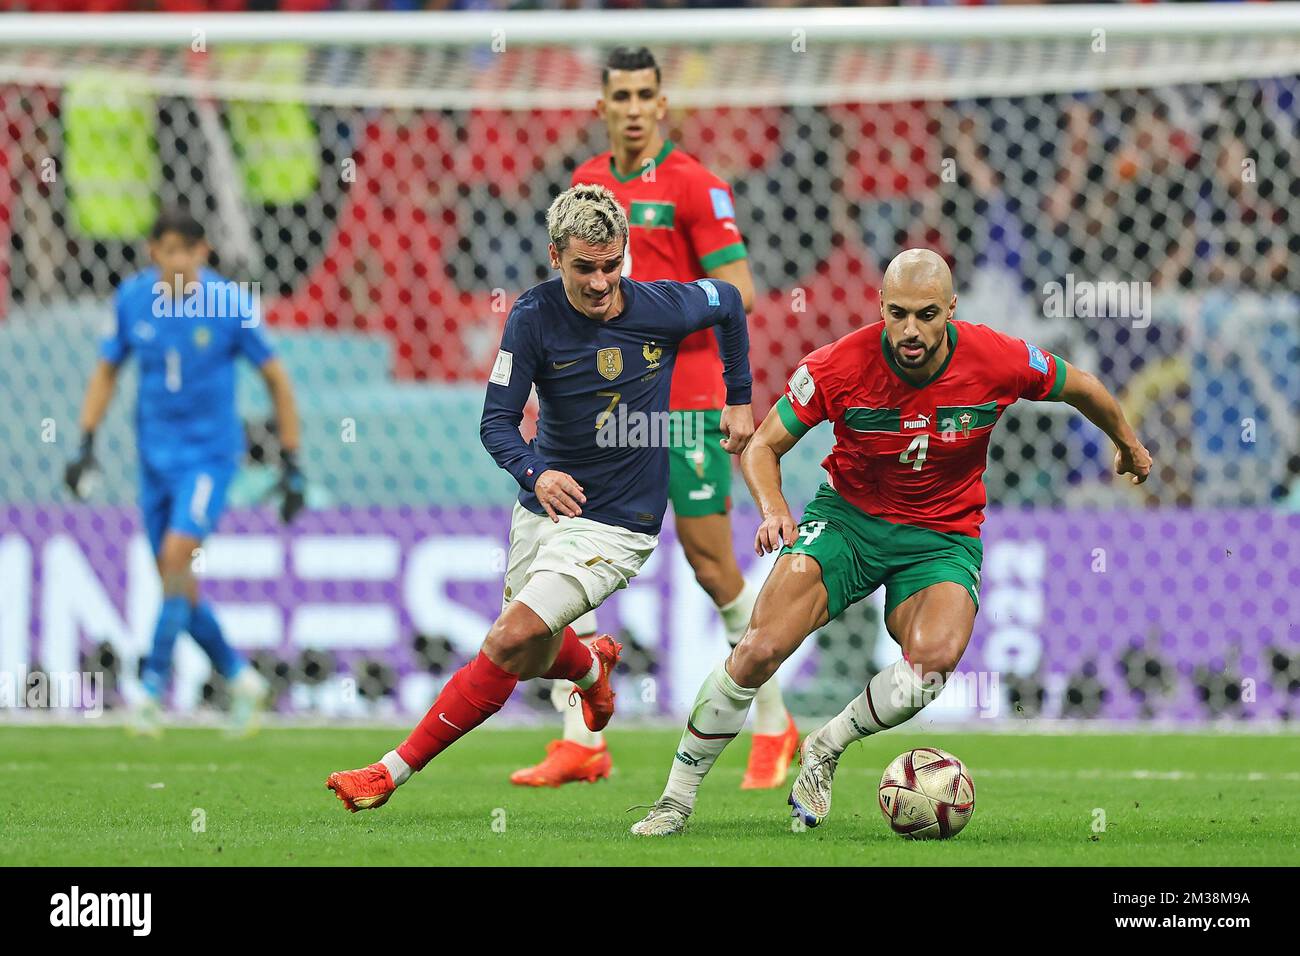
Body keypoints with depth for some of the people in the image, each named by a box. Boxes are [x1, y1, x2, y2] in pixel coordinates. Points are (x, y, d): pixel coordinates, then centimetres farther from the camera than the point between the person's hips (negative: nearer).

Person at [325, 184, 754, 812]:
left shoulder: (661, 308, -13)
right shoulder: (534, 315, -13)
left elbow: (728, 302, 10)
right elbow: (497, 421, -12)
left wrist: (740, 401, 14)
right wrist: (535, 473, -32)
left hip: (615, 525, -3)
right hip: (545, 506, 3)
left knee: (509, 643, -18)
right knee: (530, 661, 18)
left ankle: (394, 771, -11)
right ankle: (593, 665, 56)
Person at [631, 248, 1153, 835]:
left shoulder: (998, 361, -17)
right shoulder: (840, 366, -18)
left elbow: (1078, 387, 5)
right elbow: (763, 445, -6)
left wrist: (1128, 444, 22)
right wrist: (774, 509, -26)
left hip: (943, 537, 0)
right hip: (849, 516, 0)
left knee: (937, 656, -32)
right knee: (760, 649, -21)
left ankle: (824, 749, -6)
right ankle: (677, 798, -4)